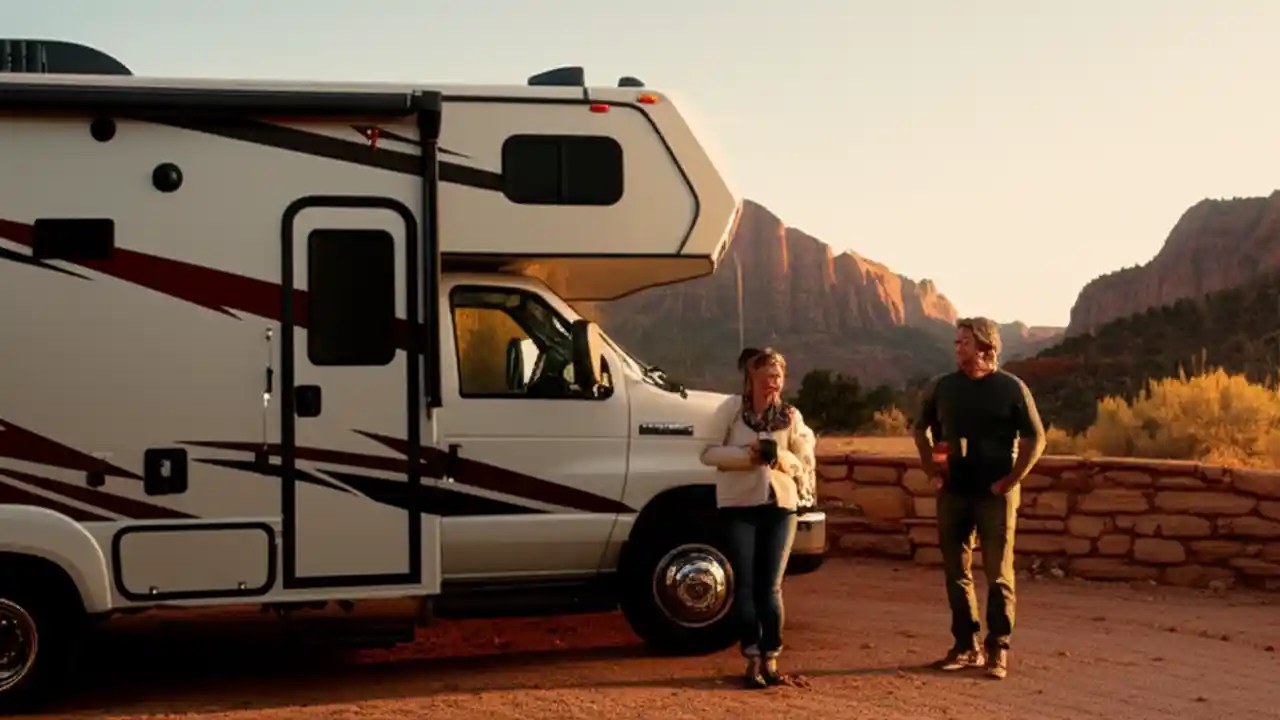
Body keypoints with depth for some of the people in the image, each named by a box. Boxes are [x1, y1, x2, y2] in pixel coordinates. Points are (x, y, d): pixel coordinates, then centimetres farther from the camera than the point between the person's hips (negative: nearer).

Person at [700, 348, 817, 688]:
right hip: (739, 506, -1)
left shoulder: (791, 417, 5)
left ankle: (770, 659, 11)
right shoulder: (732, 409, 0)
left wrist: (780, 456, -15)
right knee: (745, 585, -1)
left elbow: (806, 465, 6)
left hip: (780, 506, 1)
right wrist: (747, 455, -17)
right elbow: (709, 452, -3)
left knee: (771, 587, 5)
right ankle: (752, 659, 6)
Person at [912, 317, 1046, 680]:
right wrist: (931, 470, 9)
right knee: (956, 572, 8)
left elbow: (1035, 438, -2)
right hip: (953, 493, 4)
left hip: (995, 495, -4)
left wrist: (1012, 480, -9)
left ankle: (997, 649, 5)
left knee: (999, 574, -1)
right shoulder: (942, 386, 5)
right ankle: (967, 646, 18)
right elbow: (921, 428, 19)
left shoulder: (1011, 388, -5)